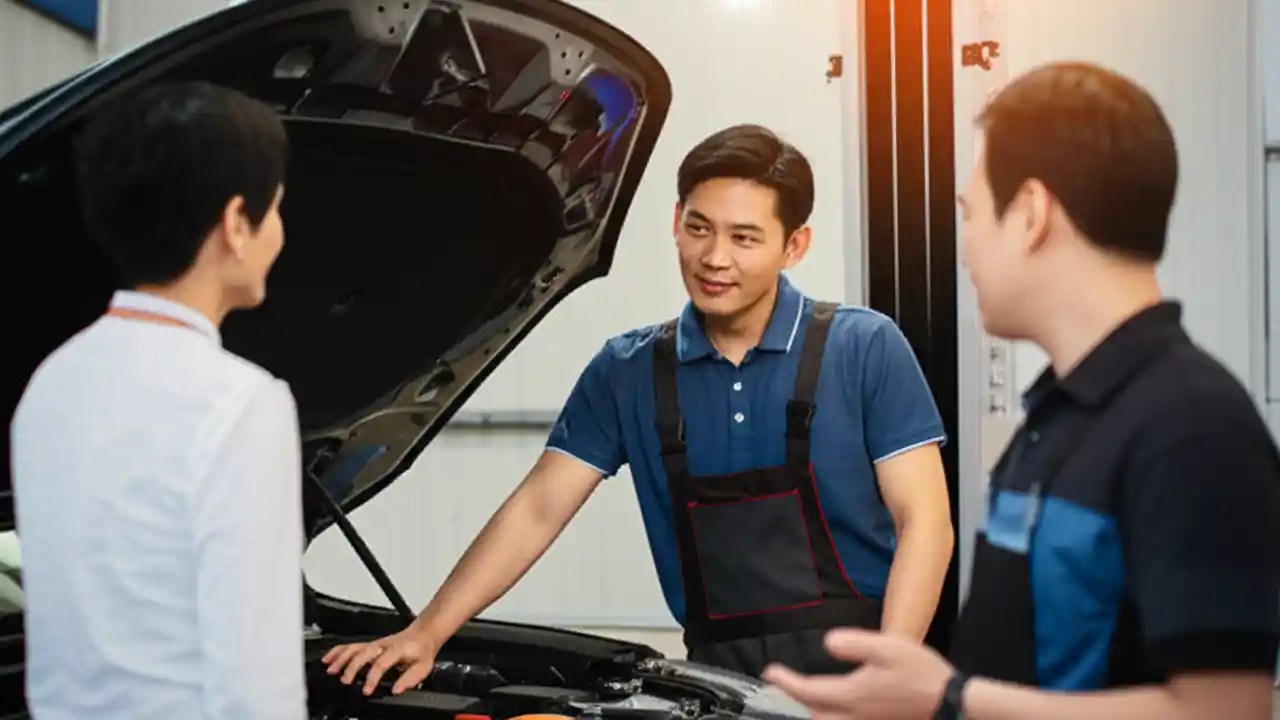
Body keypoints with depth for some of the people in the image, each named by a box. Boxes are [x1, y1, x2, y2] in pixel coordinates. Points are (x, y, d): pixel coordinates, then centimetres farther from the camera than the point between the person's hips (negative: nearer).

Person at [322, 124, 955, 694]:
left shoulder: (865, 350, -4)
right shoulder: (628, 371, 5)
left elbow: (924, 523, -6)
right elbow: (536, 511, 5)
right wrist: (426, 633, -4)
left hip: (850, 664, -2)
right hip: (722, 675, 2)